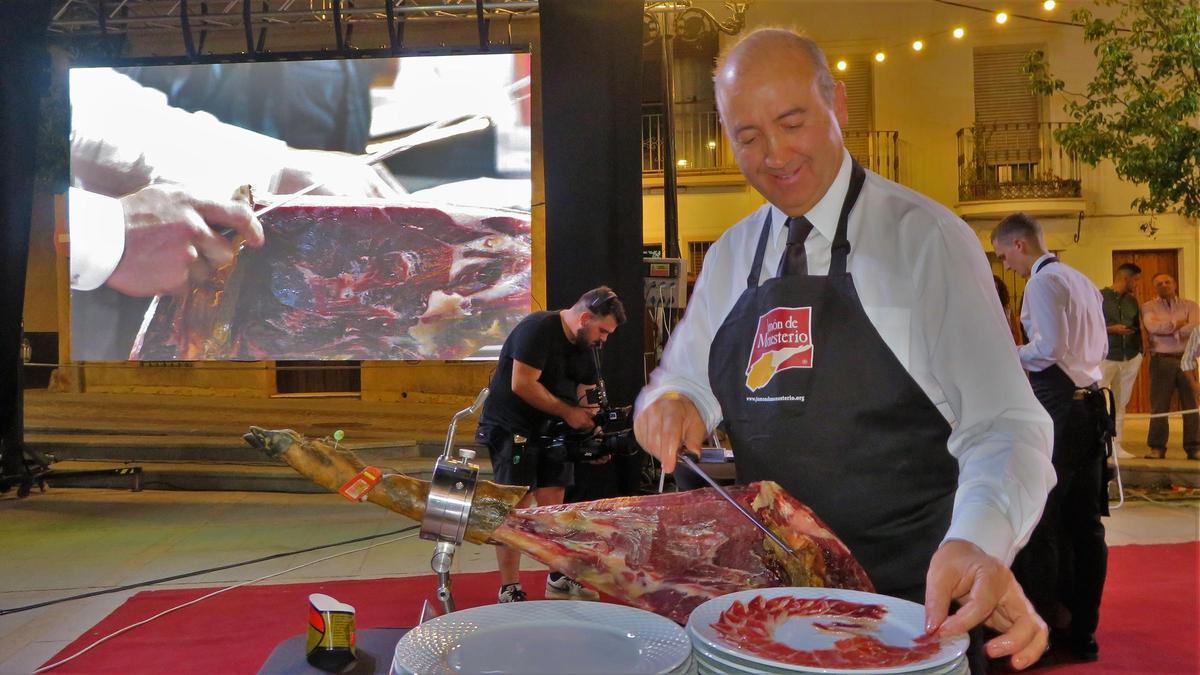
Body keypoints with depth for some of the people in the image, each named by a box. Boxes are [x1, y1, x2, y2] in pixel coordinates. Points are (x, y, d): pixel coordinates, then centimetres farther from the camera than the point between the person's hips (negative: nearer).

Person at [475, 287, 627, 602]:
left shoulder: (582, 346, 10)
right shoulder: (539, 328, -18)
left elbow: (581, 394, 12)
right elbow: (522, 385, -25)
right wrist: (568, 412, -20)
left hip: (550, 431, 8)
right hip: (511, 429, -8)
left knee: (553, 506, 10)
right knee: (516, 508, -7)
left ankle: (558, 580, 22)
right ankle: (509, 591, 1)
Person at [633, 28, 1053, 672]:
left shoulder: (924, 237, -12)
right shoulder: (728, 257, 4)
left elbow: (1000, 422, -17)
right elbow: (682, 380, 13)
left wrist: (979, 541, -36)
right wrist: (669, 402, -11)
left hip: (909, 592, -4)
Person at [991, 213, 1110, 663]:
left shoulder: (1042, 282, -10)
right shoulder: (1083, 282, 16)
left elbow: (1050, 346, -20)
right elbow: (1100, 347, 19)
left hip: (1057, 406, -9)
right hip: (1090, 402, 9)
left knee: (1039, 521, -1)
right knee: (1085, 522, 11)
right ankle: (1082, 631, 20)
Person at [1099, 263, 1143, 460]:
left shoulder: (1132, 300, 14)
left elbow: (1137, 328, 19)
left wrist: (1140, 352, 8)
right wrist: (1110, 329, -15)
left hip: (1130, 359, 6)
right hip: (1105, 357, -6)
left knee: (1121, 403, 8)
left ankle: (1116, 445, 13)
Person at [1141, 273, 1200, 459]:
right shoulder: (1149, 307, 8)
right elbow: (1153, 327, -12)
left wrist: (1166, 329, -10)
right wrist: (1178, 324, -6)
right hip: (1162, 361, -1)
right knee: (1159, 405, -1)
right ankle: (1157, 447, 3)